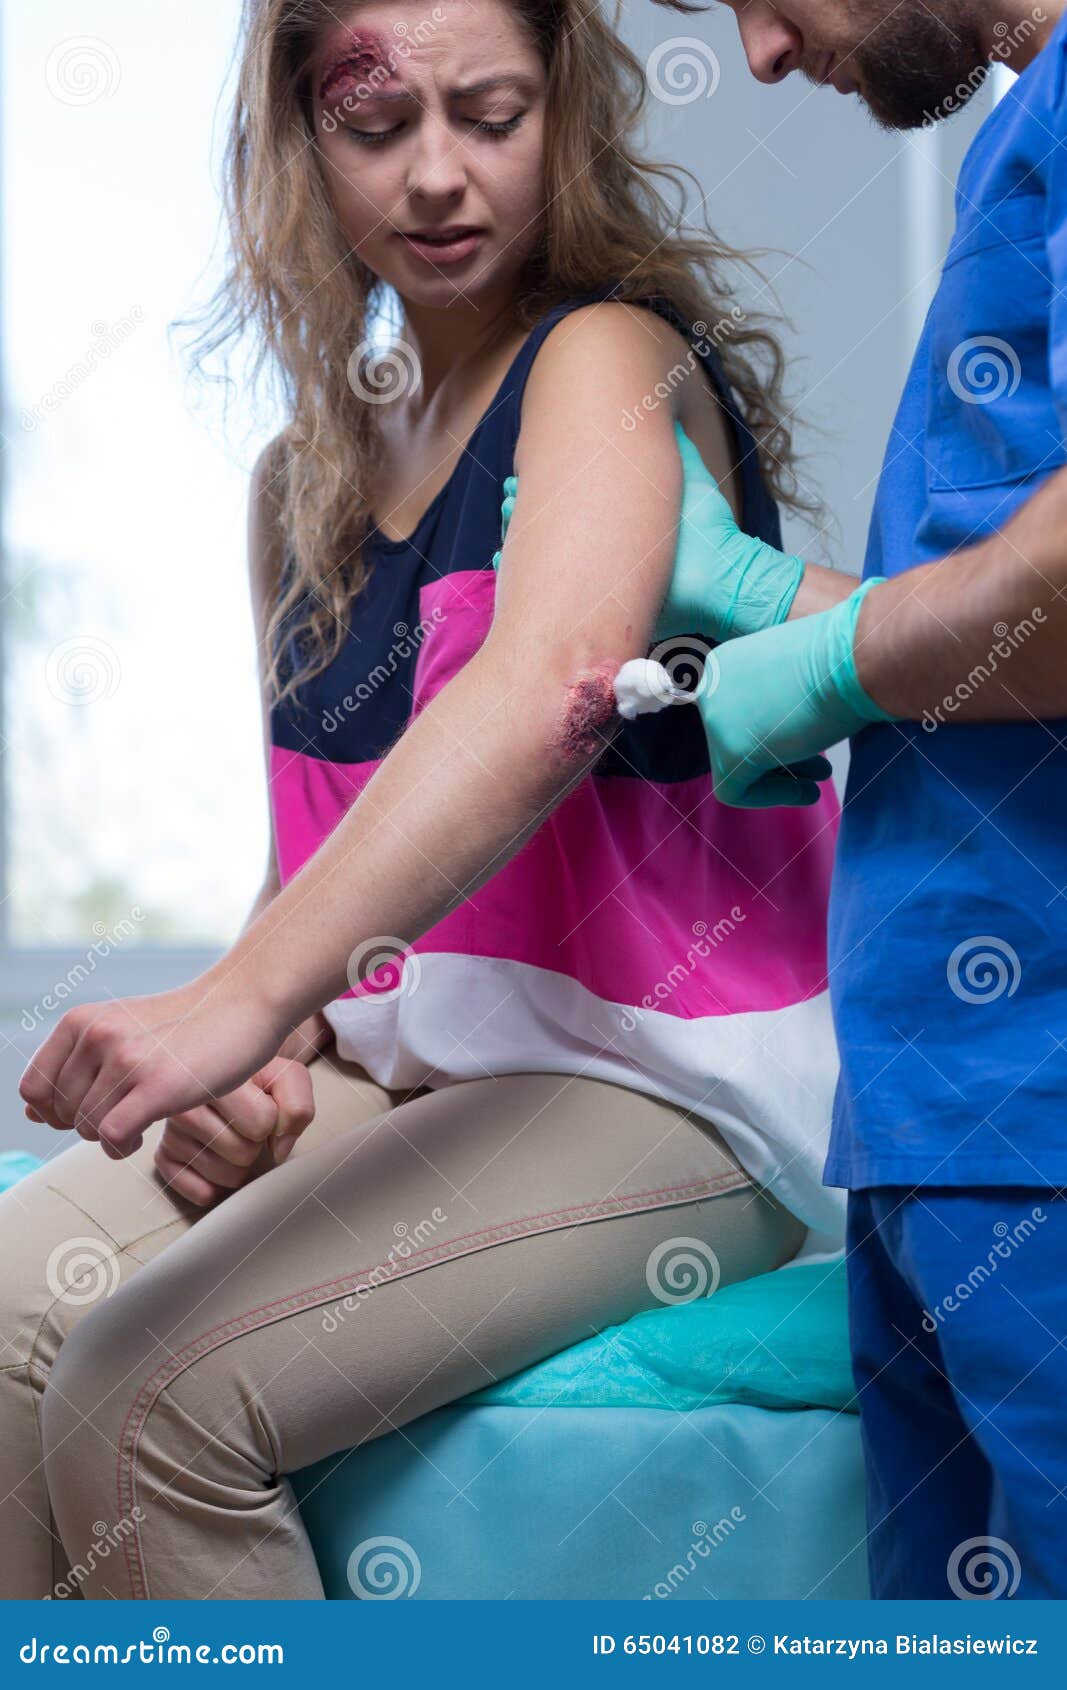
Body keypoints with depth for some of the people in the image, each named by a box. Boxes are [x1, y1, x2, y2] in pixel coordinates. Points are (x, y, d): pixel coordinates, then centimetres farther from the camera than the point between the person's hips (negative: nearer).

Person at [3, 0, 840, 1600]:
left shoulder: (610, 361, -8)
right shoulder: (308, 480, 15)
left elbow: (549, 695, -28)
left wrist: (244, 998, -41)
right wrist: (265, 1062, -1)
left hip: (657, 1086, -7)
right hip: (406, 1069, 7)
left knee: (148, 1393, -25)